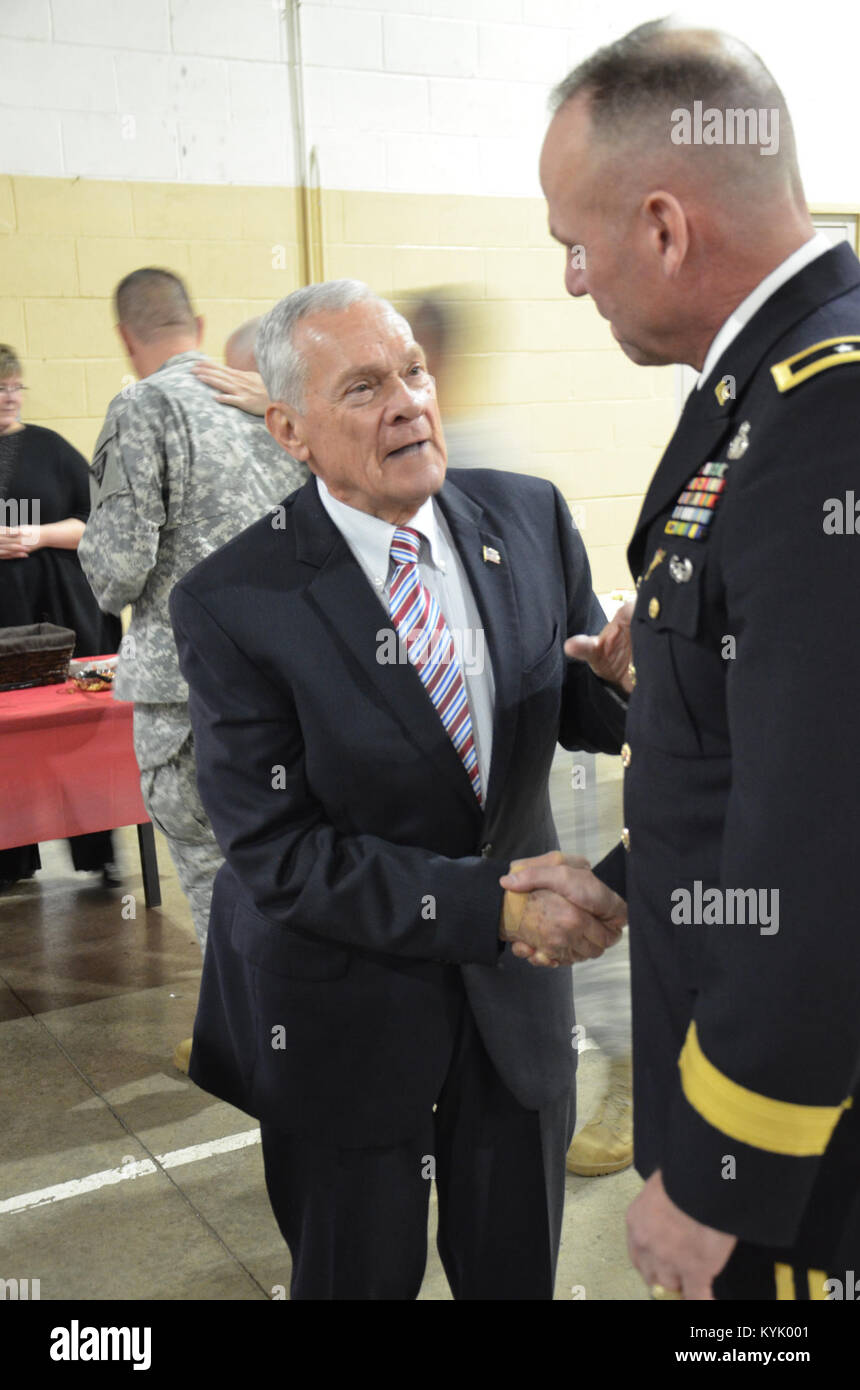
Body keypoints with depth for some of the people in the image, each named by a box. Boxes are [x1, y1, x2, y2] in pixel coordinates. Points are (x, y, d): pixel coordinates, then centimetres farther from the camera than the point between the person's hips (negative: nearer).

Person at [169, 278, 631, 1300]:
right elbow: (277, 853, -20)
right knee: (360, 1275, 20)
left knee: (515, 1271, 22)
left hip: (516, 985, 4)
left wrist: (627, 677, -22)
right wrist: (489, 902, -27)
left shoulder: (530, 519, -6)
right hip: (343, 1001, -3)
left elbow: (581, 714, 2)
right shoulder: (233, 604, -19)